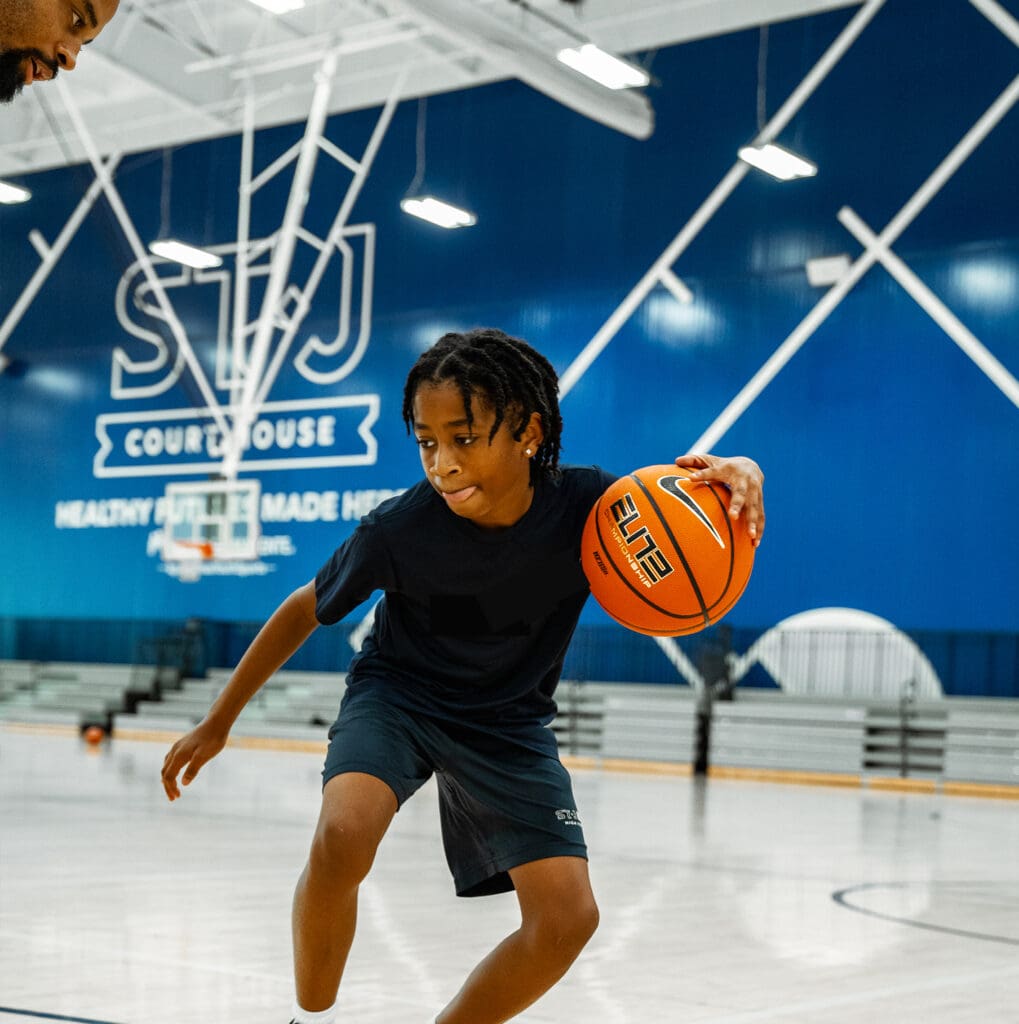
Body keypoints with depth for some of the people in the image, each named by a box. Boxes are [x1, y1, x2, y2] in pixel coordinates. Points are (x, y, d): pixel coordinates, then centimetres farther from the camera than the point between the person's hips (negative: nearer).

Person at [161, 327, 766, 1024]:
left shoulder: (585, 505, -24)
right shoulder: (400, 529, -26)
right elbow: (305, 610, -9)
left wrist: (736, 474, -36)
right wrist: (219, 722, 0)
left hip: (508, 719, 2)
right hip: (397, 693, -2)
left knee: (568, 918, -10)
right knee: (343, 836, -32)